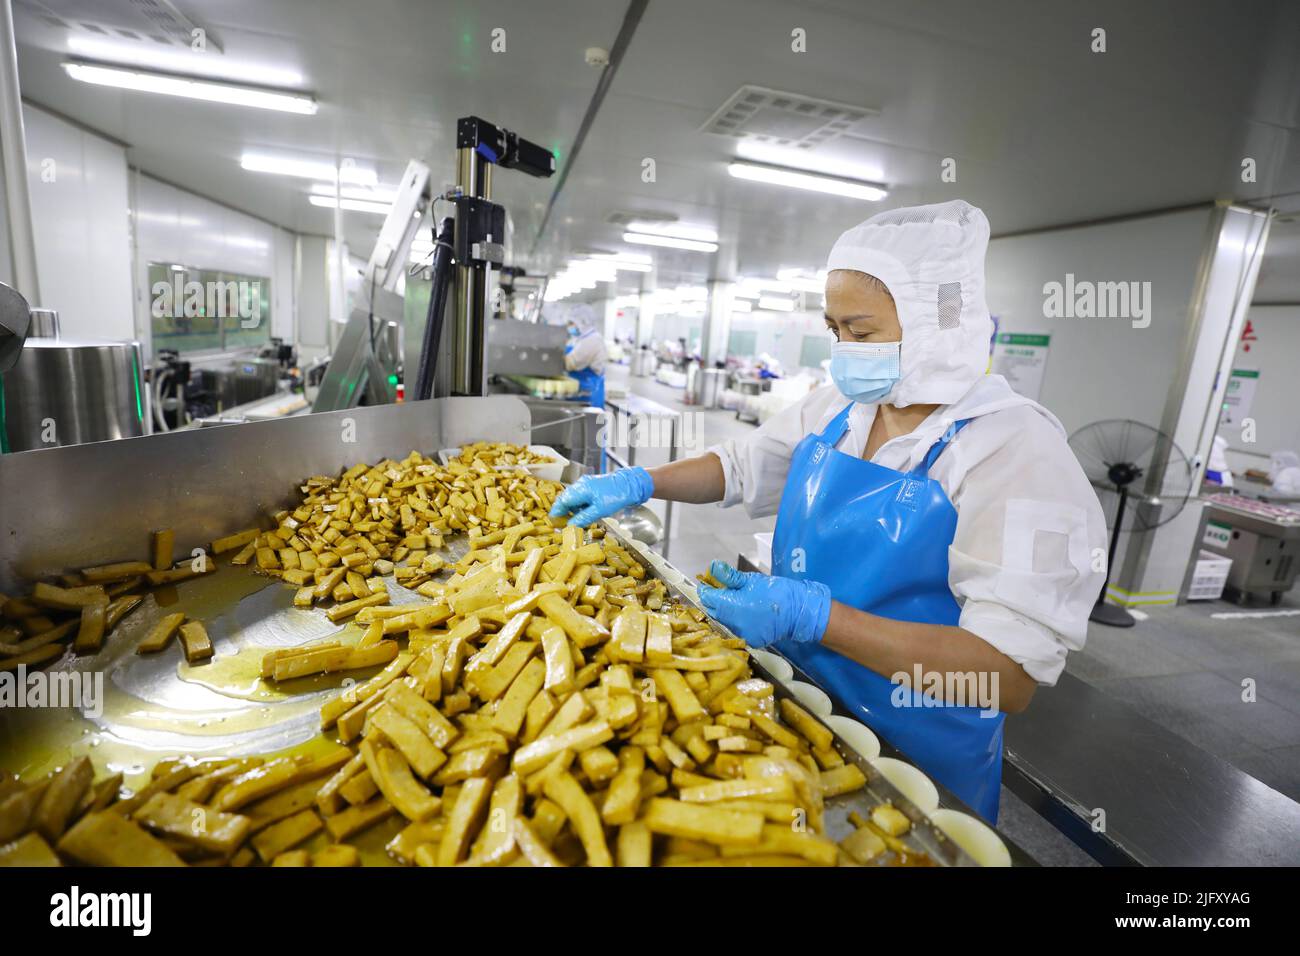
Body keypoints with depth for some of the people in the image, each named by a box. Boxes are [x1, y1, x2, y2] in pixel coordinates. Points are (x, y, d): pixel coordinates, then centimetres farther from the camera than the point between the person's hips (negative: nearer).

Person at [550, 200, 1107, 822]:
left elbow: (1013, 675, -28)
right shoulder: (838, 407, -3)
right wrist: (640, 484, -7)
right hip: (797, 700, 6)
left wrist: (814, 617, -36)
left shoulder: (1017, 451, -23)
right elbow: (742, 466, 8)